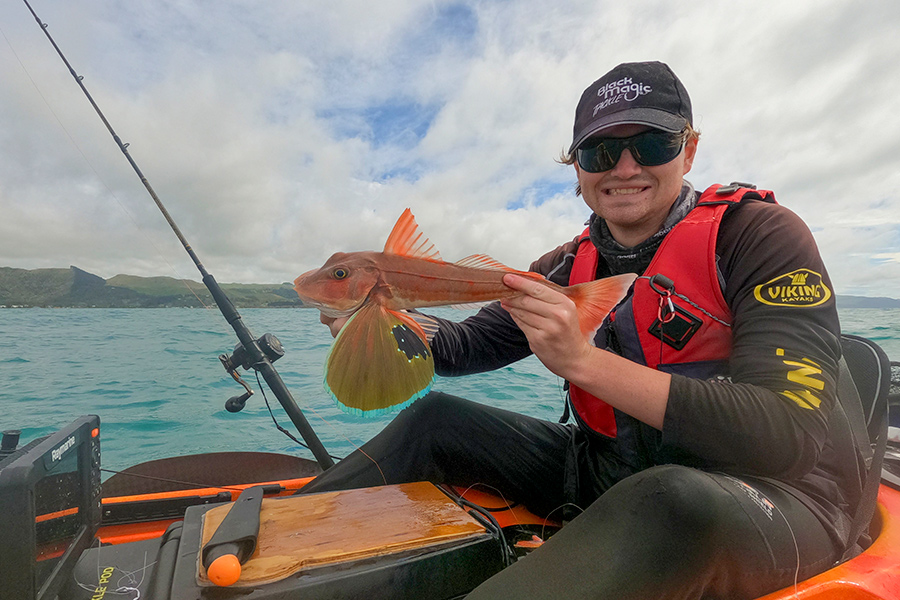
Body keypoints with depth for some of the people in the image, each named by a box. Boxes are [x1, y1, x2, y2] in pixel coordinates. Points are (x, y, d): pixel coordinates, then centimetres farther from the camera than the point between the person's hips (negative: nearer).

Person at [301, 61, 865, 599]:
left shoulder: (759, 234, -15)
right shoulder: (567, 270, 0)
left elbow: (790, 434, -24)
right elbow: (468, 345, 6)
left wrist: (585, 360, -34)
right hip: (609, 476, 5)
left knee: (674, 500, -41)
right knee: (435, 418, 0)